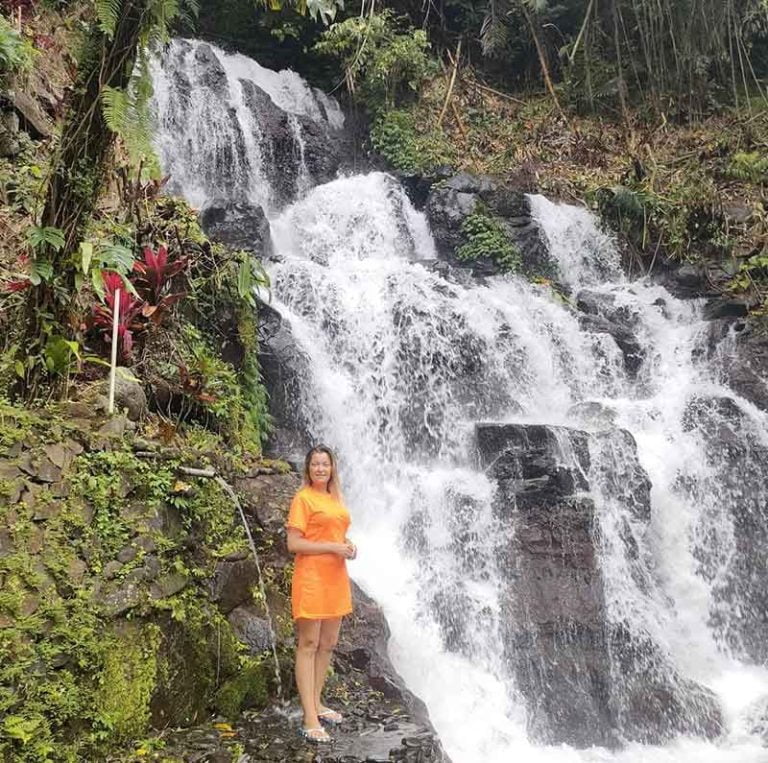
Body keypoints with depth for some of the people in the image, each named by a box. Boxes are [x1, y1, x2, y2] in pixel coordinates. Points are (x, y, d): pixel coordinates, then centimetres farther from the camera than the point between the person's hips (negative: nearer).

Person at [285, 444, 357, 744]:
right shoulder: (303, 497, -8)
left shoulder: (335, 498, 14)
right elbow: (294, 543, -14)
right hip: (311, 578, -8)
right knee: (309, 645, -5)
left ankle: (316, 704, 27)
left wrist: (348, 545, 3)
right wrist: (333, 547, -18)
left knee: (327, 644, 14)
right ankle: (310, 719, -3)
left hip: (336, 577, 8)